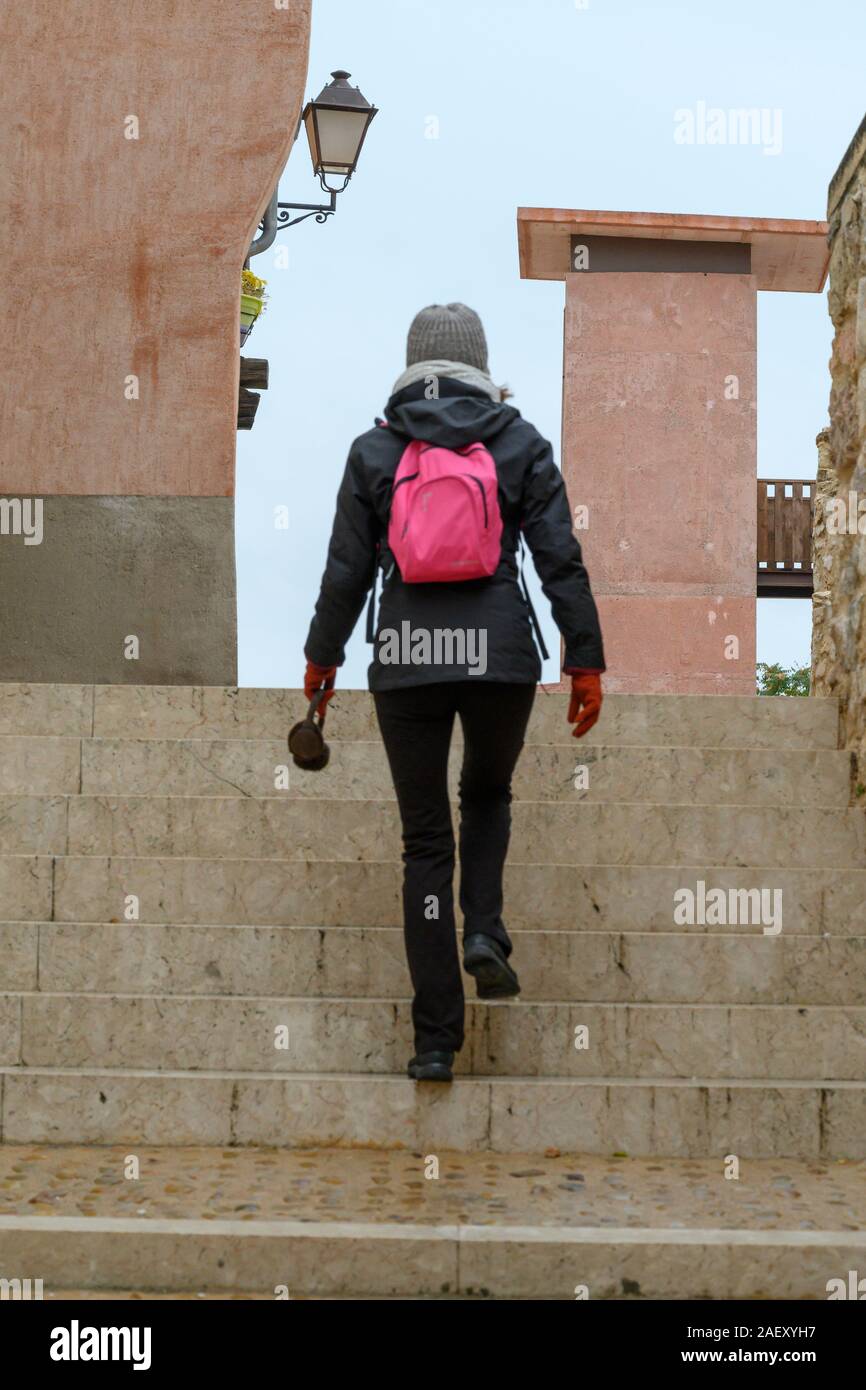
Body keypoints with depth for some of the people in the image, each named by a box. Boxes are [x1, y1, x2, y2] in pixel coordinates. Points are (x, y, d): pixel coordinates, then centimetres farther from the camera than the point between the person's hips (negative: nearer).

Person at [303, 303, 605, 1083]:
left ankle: (436, 1040, 6)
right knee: (489, 795, 28)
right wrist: (586, 662, 1)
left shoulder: (374, 450, 2)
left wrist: (322, 657, 16)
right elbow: (562, 562, -3)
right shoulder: (521, 444, 2)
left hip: (407, 659, 0)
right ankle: (485, 931, 2)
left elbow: (347, 571, 3)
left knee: (425, 841, 7)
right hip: (501, 654, 0)